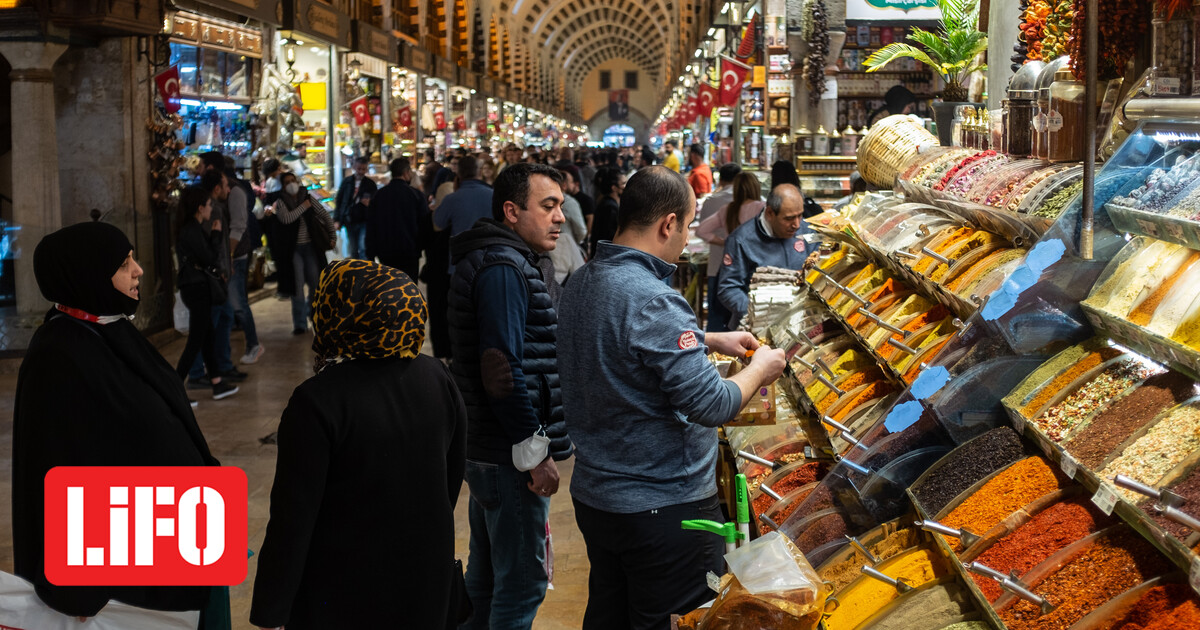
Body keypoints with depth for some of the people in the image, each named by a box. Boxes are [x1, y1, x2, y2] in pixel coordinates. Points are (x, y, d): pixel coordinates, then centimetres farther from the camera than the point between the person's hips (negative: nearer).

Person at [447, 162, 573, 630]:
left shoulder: (512, 262, 14)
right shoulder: (504, 269, -19)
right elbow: (501, 371, -25)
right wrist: (536, 452, -20)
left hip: (489, 448, 11)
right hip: (511, 455, -11)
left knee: (487, 574, 21)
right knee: (521, 584, -2)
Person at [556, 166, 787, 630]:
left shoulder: (582, 284, 3)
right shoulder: (654, 302, -26)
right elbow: (712, 405, -24)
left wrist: (712, 341, 19)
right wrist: (760, 369, -5)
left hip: (594, 498, 9)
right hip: (665, 507, -9)